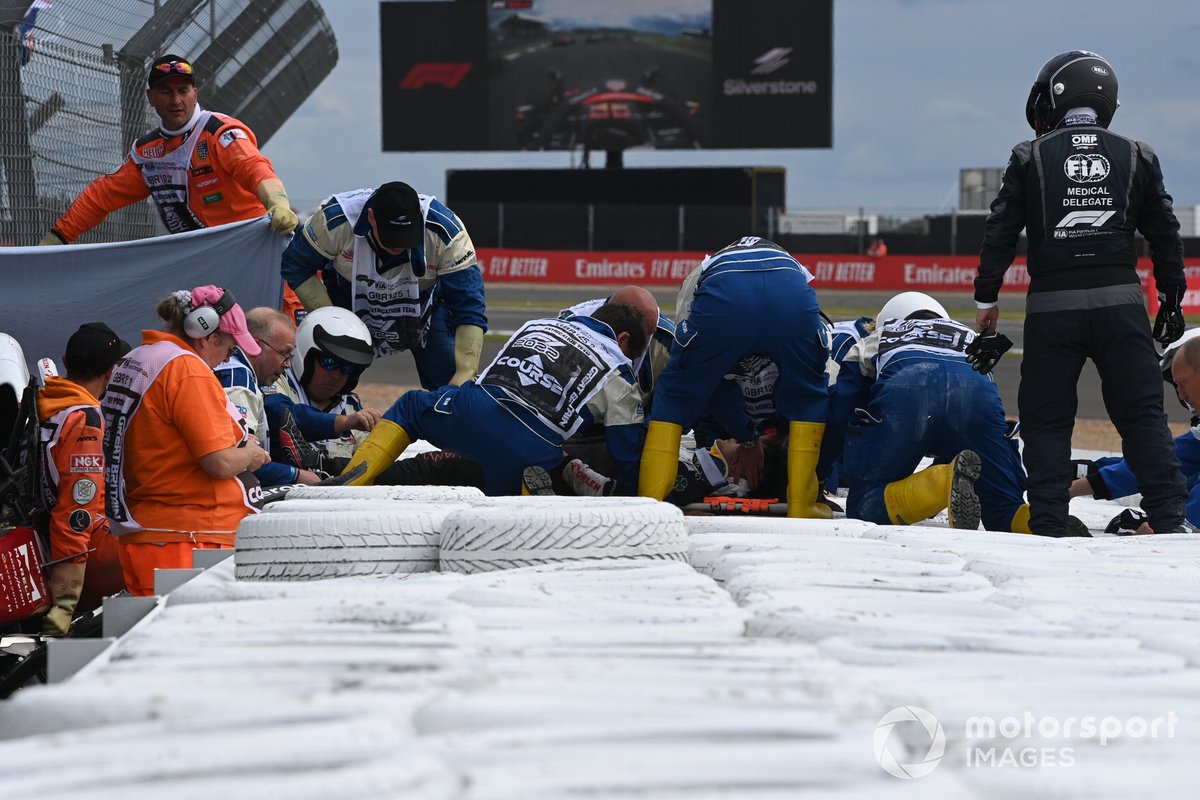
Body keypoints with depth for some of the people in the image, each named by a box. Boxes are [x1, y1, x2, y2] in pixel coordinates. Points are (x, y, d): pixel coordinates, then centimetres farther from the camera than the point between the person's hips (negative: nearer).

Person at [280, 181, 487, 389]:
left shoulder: (446, 231, -33)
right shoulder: (336, 219, -30)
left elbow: (469, 309, -30)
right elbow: (296, 266, -13)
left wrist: (465, 373, -40)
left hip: (426, 309, 0)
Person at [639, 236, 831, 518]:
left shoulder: (698, 276, 46)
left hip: (724, 293, -1)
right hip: (791, 290, 1)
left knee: (674, 396, 20)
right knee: (807, 397, 27)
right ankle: (801, 507, 21)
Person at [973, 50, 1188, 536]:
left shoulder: (1030, 158, 3)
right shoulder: (1136, 157, 8)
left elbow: (1000, 233, 2)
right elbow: (1165, 235, 11)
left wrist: (986, 298, 10)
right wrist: (1172, 300, 19)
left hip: (1052, 307, -1)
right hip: (1120, 302, 1)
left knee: (1045, 420, 6)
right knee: (1143, 415, 5)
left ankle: (1048, 527, 1)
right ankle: (1168, 519, -3)